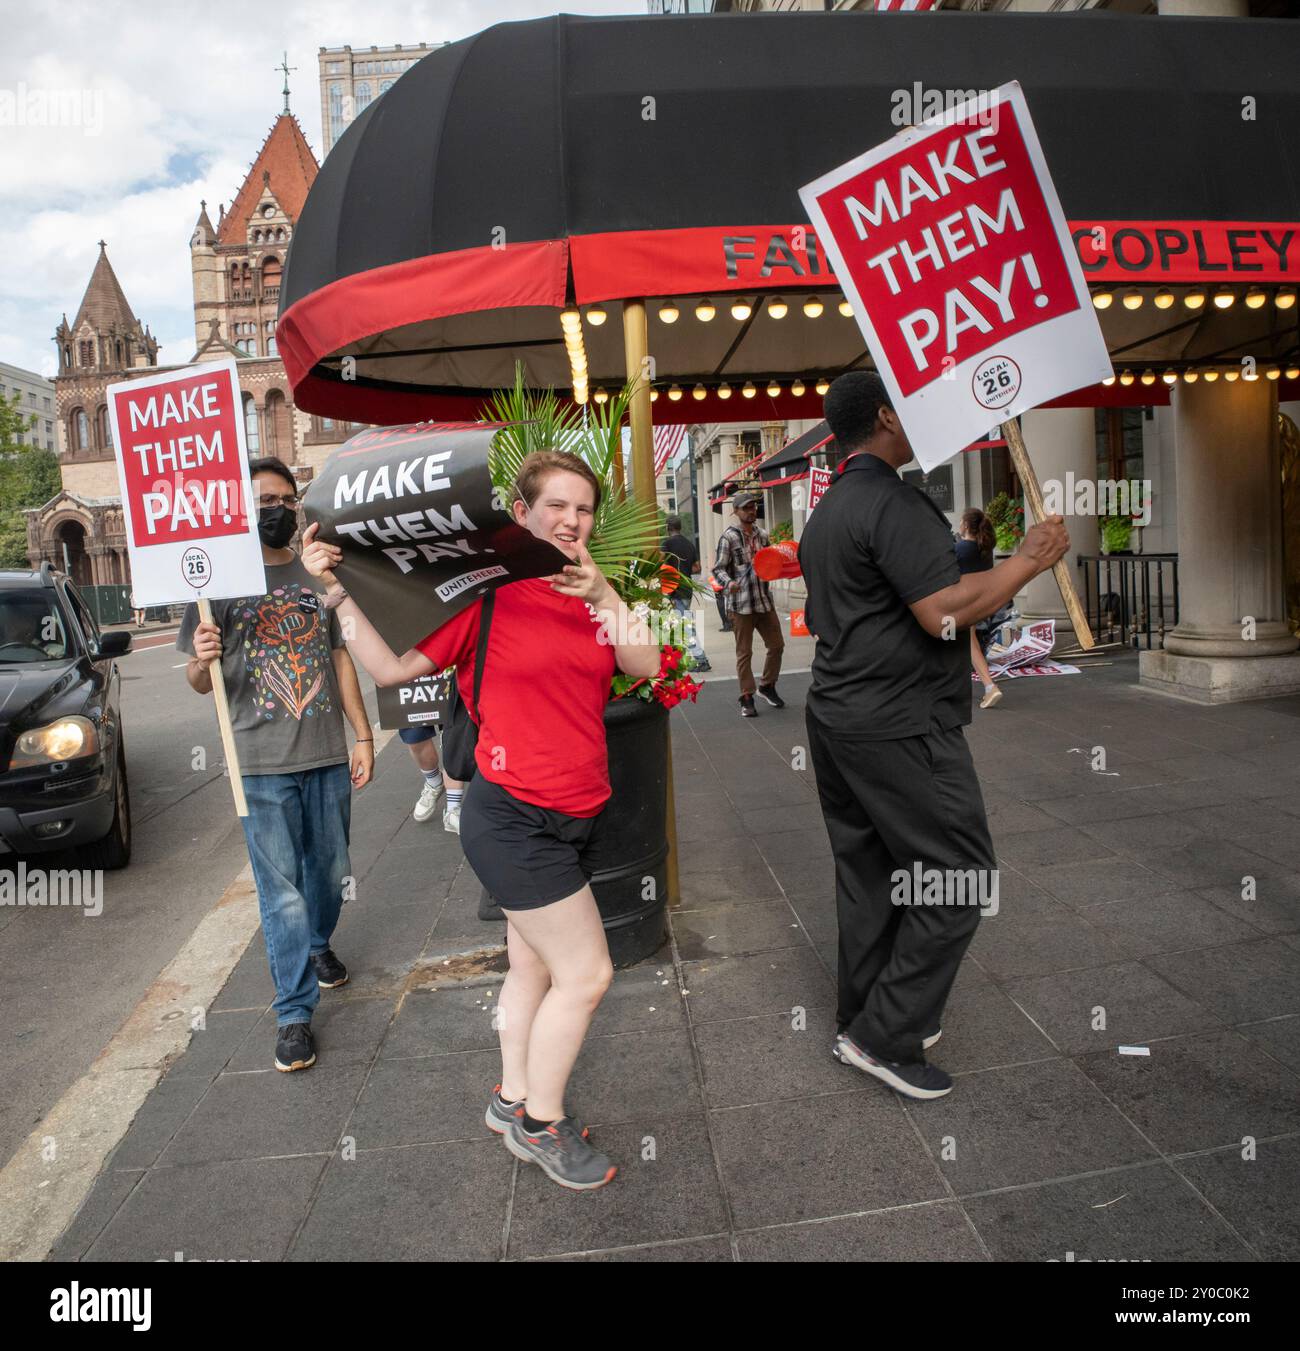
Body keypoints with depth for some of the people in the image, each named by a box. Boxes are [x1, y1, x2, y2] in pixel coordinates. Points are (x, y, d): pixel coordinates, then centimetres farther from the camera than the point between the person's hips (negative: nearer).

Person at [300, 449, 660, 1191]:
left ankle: (513, 1100, 43)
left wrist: (600, 589, -14)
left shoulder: (591, 596, 7)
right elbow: (392, 667, -11)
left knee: (534, 966, 21)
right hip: (516, 817, -7)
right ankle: (540, 1124, 24)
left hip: (579, 815, 7)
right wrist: (340, 591, -17)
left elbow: (646, 662, -7)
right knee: (586, 973, 0)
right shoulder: (486, 594, -11)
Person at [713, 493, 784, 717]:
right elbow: (718, 568, -9)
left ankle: (767, 686, 31)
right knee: (744, 653, 1)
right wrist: (729, 582, -28)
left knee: (777, 645, 11)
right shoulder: (728, 537, -6)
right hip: (741, 603, -6)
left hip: (765, 600, 6)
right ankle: (747, 698, 12)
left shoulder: (762, 534, 11)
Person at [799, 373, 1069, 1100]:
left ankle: (864, 1020, 27)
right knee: (958, 877, 1)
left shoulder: (827, 509, 16)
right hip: (902, 724, -10)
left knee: (869, 874, 16)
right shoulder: (895, 501, -15)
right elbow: (944, 612, -23)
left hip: (837, 714, 10)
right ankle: (886, 1036, 7)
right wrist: (1031, 558, -11)